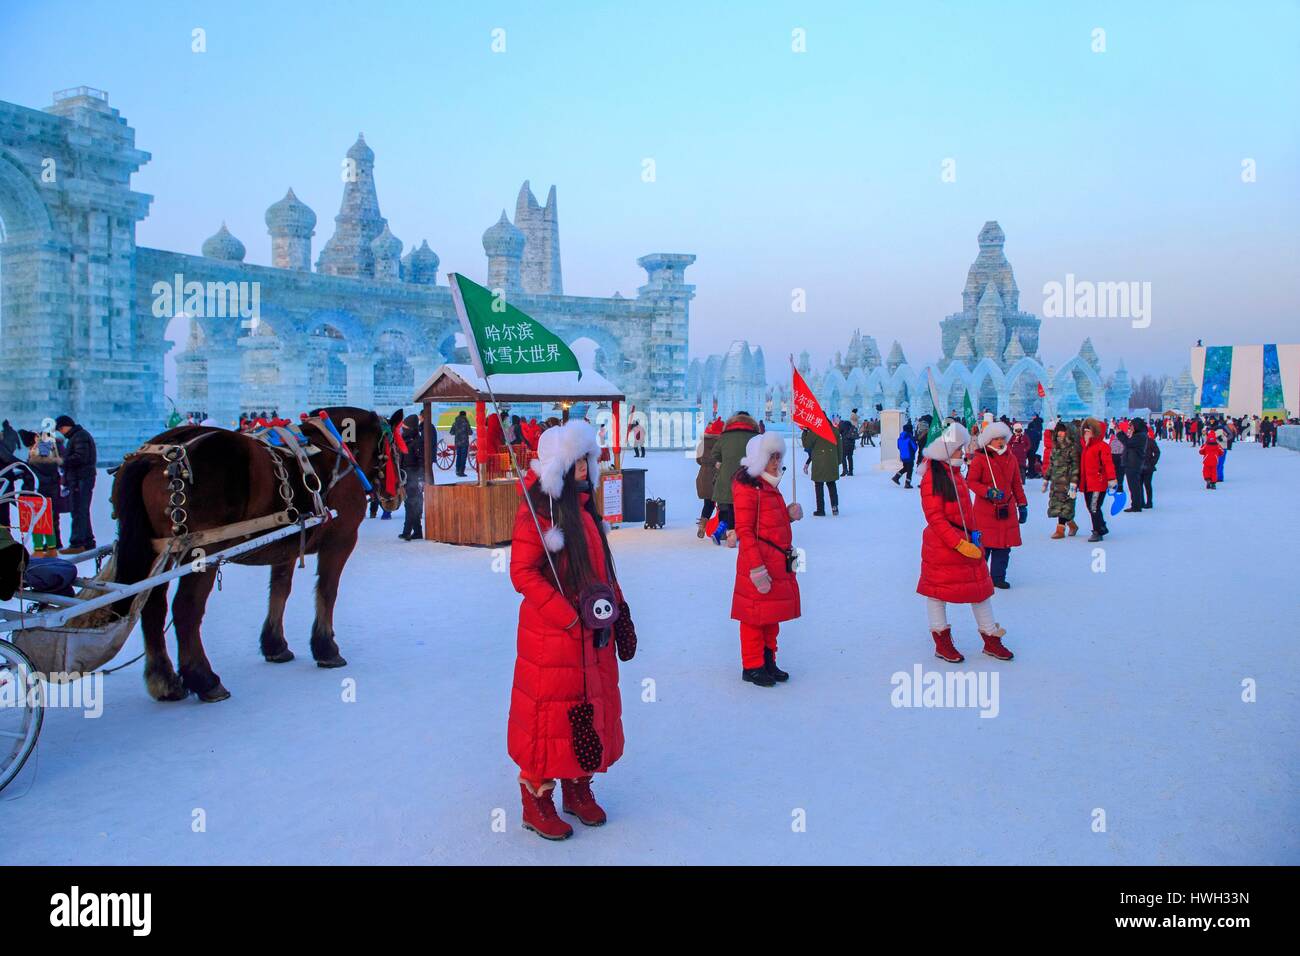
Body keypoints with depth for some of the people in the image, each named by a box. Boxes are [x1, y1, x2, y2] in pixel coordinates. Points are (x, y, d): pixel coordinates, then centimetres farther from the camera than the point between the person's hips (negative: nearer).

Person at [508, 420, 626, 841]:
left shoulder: (584, 506, 11)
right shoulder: (537, 511, -13)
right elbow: (523, 573, -17)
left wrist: (619, 610, 11)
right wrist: (569, 616, -19)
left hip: (592, 632, 8)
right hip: (551, 633, -8)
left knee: (593, 707, 14)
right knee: (550, 712, 1)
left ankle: (579, 788, 30)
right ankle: (537, 799, 16)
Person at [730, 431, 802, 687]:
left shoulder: (769, 486, 16)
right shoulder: (747, 487, -15)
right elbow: (744, 530, -19)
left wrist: (790, 514, 3)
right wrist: (757, 567, -22)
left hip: (778, 562, 10)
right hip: (758, 562, -10)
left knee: (773, 614, 16)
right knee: (755, 615, 0)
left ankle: (767, 661, 28)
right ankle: (752, 666, 12)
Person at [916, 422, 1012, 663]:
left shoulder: (955, 472, 13)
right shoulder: (933, 477, -16)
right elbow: (935, 517, -20)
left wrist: (973, 532, 11)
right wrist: (959, 543, -22)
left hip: (965, 541, 9)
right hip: (941, 544, -9)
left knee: (980, 585, 11)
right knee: (938, 590, 5)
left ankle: (991, 639, 22)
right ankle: (942, 643, 17)